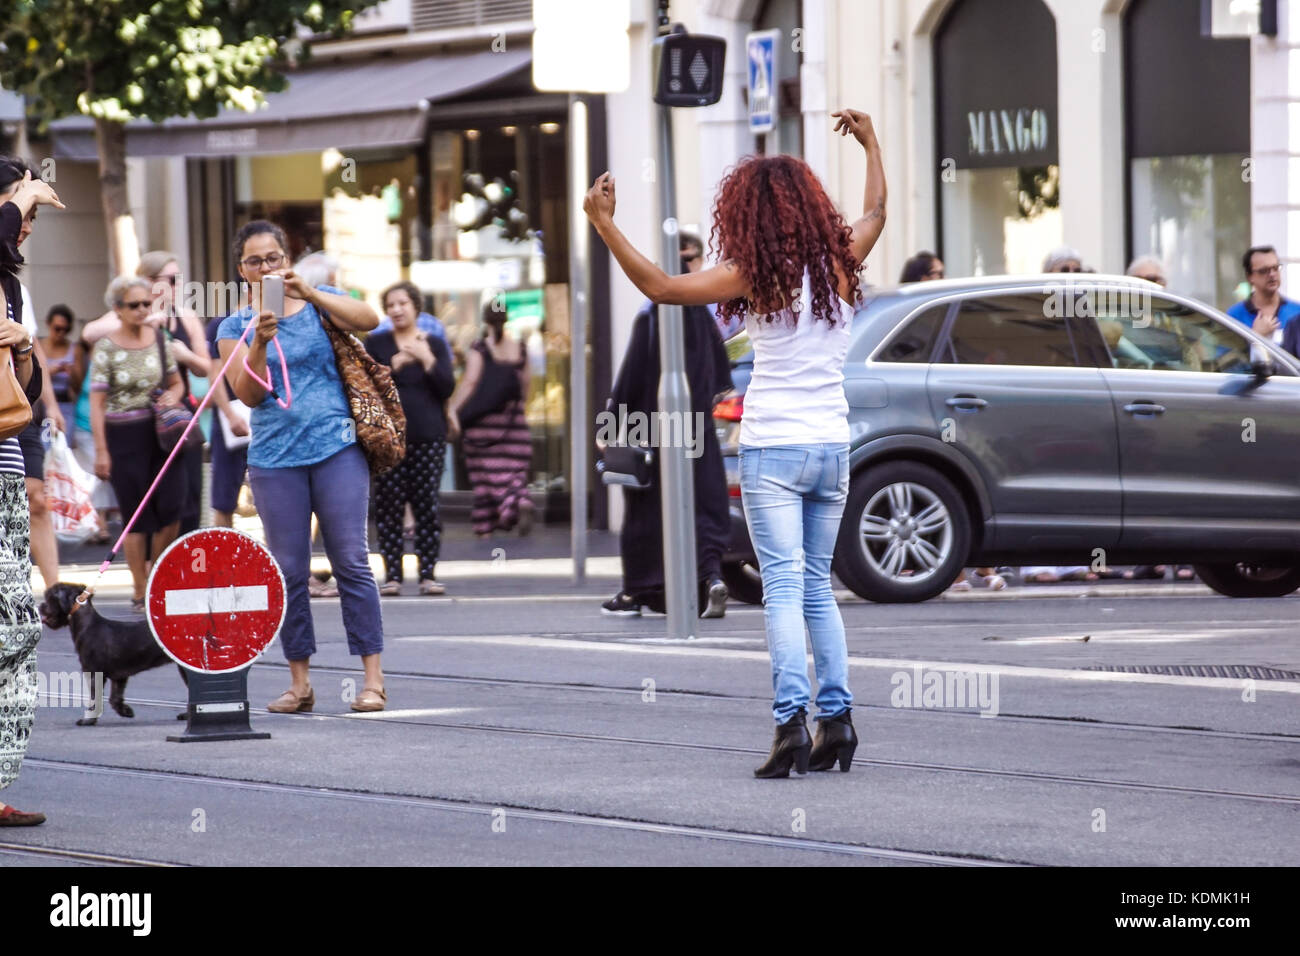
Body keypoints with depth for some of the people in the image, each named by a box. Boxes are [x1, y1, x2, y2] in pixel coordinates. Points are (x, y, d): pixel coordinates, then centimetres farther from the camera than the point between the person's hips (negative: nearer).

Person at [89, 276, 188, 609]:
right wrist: (101, 451, -13)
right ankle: (140, 591, 11)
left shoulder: (160, 339, 6)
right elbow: (97, 402, -7)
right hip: (124, 437, -3)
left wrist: (173, 395, -6)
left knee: (171, 509, -7)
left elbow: (176, 382, 18)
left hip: (160, 432, 3)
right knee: (137, 516, 1)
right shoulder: (106, 348, -5)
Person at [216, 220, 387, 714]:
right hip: (275, 458, 1)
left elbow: (368, 320, -11)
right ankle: (299, 682, 9)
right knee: (288, 571, 2)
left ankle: (373, 677, -3)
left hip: (336, 448, -1)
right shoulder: (235, 327, 8)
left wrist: (309, 294, -20)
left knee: (351, 561, -5)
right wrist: (261, 341, -21)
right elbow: (248, 393, -4)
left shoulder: (319, 302, 7)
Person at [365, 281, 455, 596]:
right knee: (388, 507, -5)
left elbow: (447, 387, 0)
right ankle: (392, 574, -2)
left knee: (427, 505, -4)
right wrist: (393, 366, -13)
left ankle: (428, 574, 0)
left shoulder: (434, 344, 10)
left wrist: (426, 358, -9)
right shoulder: (376, 343, 9)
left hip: (428, 436, 0)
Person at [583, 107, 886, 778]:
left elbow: (660, 287, -12)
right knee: (817, 586, 14)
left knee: (783, 588, -9)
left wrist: (604, 223, -8)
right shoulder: (838, 262, 4)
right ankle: (836, 716, 8)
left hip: (773, 450, -5)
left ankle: (792, 718, -20)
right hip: (831, 445, 5)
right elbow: (875, 213, 26)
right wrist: (870, 143, 41)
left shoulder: (756, 275, -10)